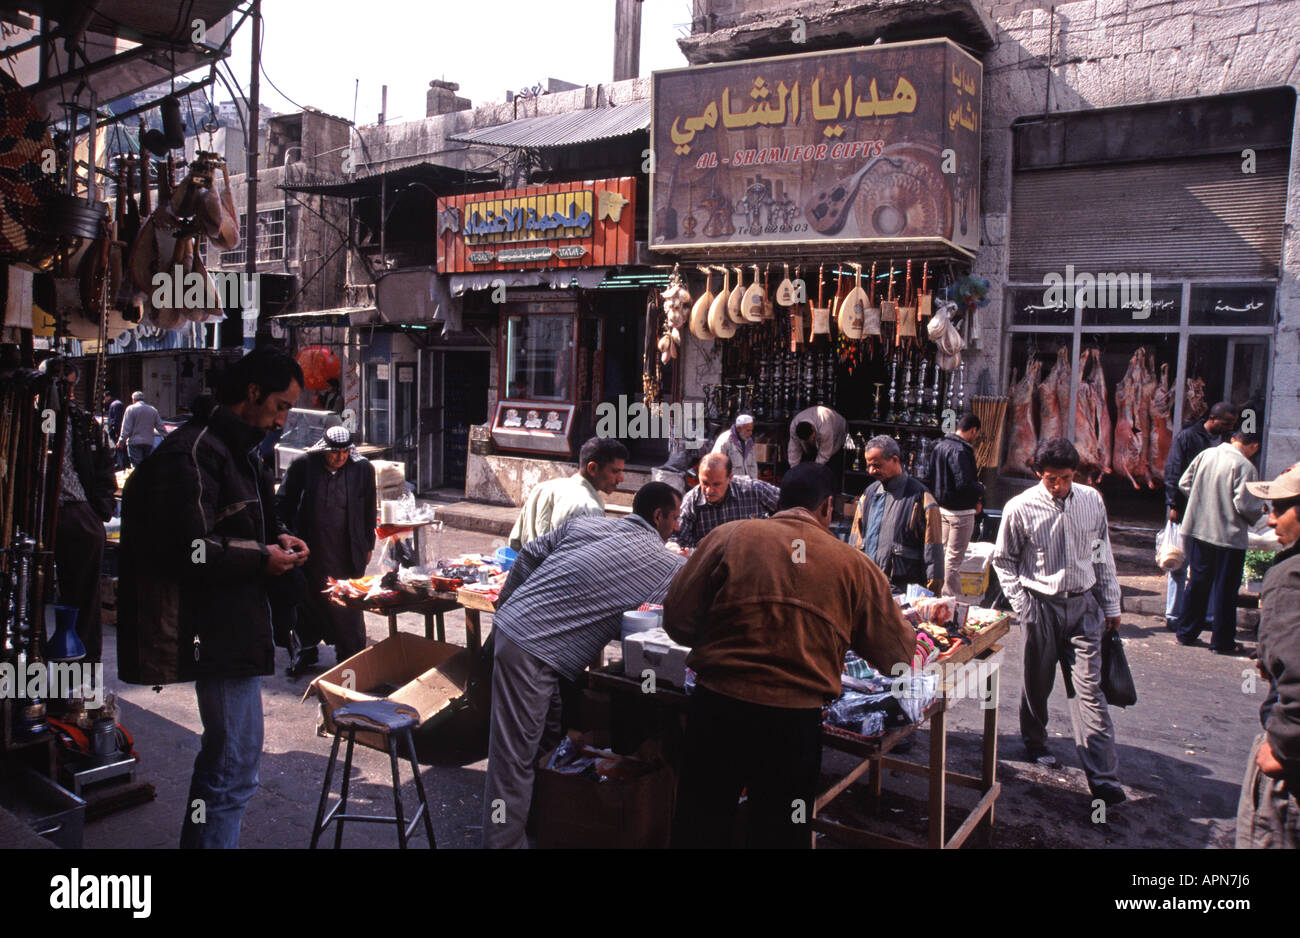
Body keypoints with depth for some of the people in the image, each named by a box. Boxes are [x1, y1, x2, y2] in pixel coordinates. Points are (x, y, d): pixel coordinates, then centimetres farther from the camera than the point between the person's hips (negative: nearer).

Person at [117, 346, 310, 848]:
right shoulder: (193, 452, -17)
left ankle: (199, 839, 35)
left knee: (224, 756, 21)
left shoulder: (236, 450, 17)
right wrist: (262, 559, -15)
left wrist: (275, 539, 9)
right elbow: (188, 549, -25)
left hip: (236, 626, 11)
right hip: (219, 632, -11)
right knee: (234, 765, -5)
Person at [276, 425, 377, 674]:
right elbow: (283, 504, 5)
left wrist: (368, 546, 11)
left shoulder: (363, 469, -1)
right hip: (309, 553, 0)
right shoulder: (303, 465, -5)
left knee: (349, 605, 5)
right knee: (307, 600, 11)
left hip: (348, 555, 0)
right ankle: (304, 652, 29)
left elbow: (369, 511, 9)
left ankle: (351, 657, 18)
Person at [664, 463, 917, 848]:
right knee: (781, 833, 19)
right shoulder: (852, 563, 2)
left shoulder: (727, 536, 0)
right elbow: (899, 657, 9)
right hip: (796, 722, 0)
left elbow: (677, 620, -1)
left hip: (718, 706, 0)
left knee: (699, 829, 17)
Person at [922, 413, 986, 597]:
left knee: (943, 553, 18)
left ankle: (941, 594, 28)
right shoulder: (960, 451, -21)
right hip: (960, 511, -9)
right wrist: (980, 489, -7)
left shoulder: (940, 446, 9)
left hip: (942, 508, 9)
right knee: (954, 558, -2)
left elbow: (929, 479, 16)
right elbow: (964, 484, -29)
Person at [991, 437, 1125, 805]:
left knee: (1089, 688, -4)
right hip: (1041, 605, -1)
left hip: (1084, 604, 1)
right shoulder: (1020, 508, -8)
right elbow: (1004, 560, 3)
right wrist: (1021, 604, -6)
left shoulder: (1092, 501, 0)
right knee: (1038, 682, 12)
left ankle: (1103, 777, -4)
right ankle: (1034, 741, 38)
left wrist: (1111, 606, 11)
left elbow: (1103, 556, 10)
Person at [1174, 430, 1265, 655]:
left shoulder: (1205, 454, 2)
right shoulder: (1244, 466, -16)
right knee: (1226, 589, 5)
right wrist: (1261, 510, 2)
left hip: (1199, 530, 6)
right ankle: (1223, 642, 13)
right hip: (1229, 536, -6)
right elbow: (1244, 504, -19)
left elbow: (1184, 483, 8)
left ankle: (1186, 632, 23)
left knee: (1197, 583, 16)